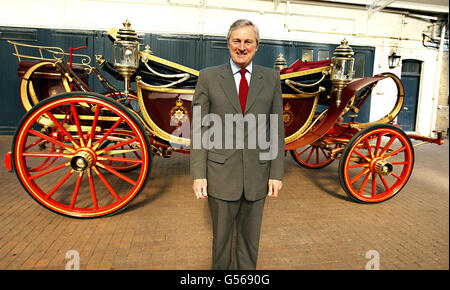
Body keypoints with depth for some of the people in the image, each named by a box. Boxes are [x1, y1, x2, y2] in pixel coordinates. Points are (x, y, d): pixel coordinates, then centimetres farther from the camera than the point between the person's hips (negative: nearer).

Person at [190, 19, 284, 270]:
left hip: (257, 175, 2)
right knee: (221, 236, 15)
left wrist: (277, 173, -1)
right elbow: (199, 129, -2)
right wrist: (198, 174, -7)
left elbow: (277, 129, 3)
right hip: (221, 174, -1)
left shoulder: (271, 78, 4)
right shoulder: (208, 77, -1)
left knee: (250, 237, 18)